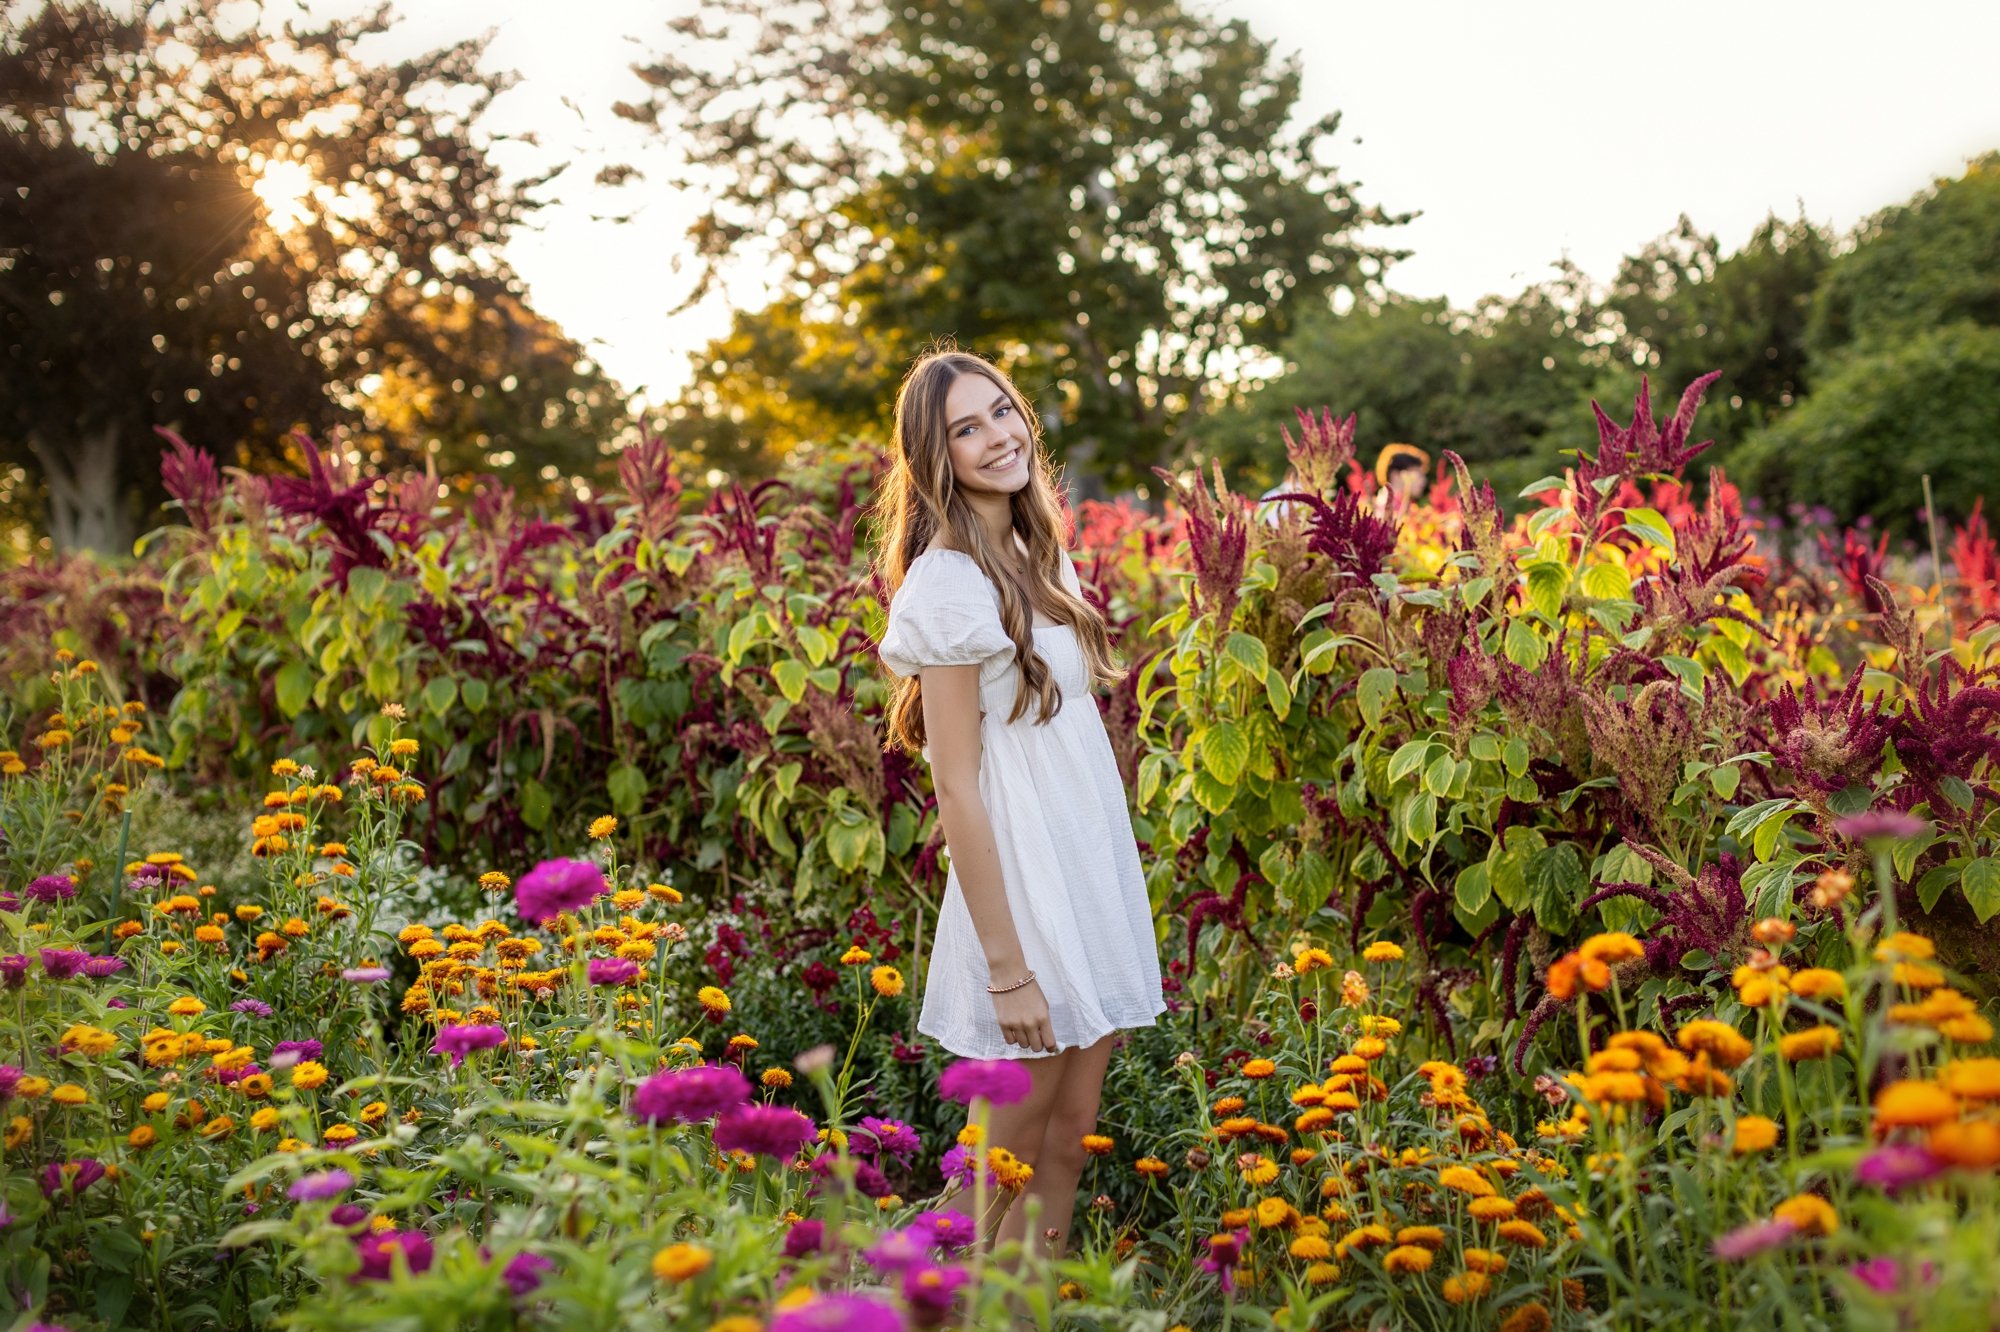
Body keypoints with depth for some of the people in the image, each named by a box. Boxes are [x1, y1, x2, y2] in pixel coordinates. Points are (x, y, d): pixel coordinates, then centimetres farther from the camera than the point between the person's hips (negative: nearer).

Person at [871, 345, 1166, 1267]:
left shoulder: (1037, 553, 10)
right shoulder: (951, 578, -15)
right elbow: (957, 788, -17)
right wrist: (1006, 968, -18)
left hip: (1091, 873, 8)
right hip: (1022, 887, -8)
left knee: (1071, 1140, 13)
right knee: (1017, 1151, 2)